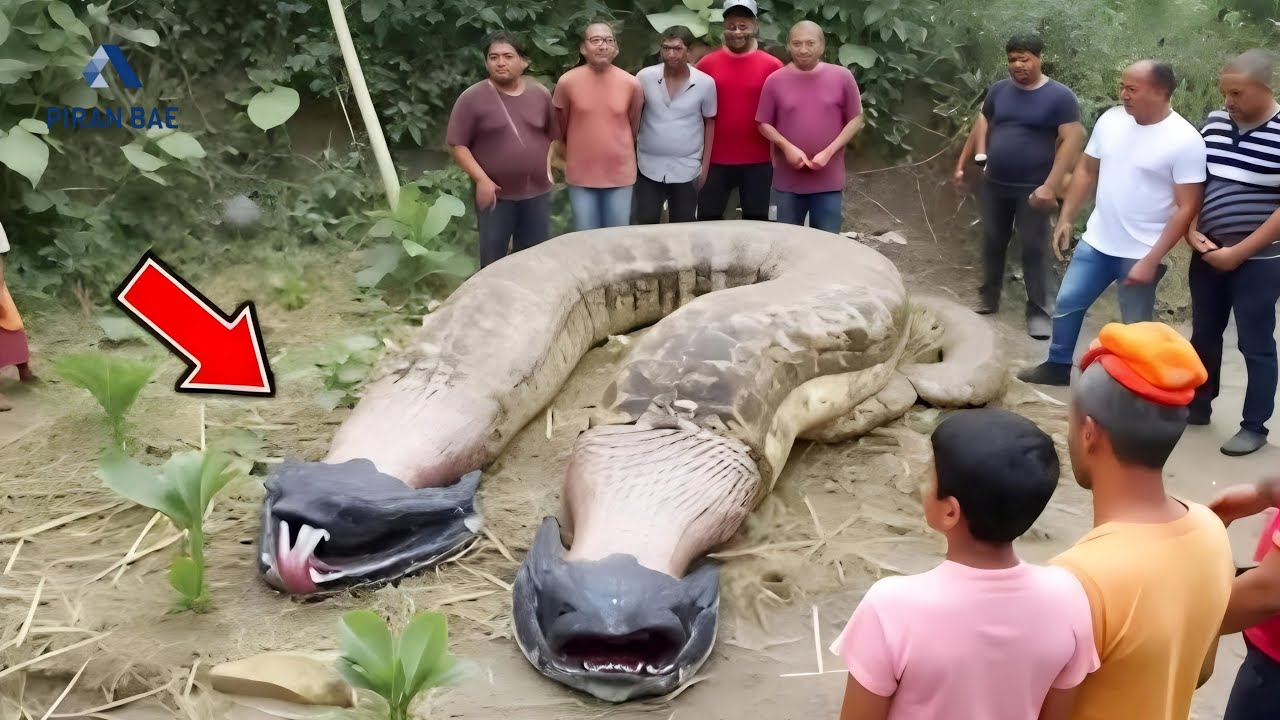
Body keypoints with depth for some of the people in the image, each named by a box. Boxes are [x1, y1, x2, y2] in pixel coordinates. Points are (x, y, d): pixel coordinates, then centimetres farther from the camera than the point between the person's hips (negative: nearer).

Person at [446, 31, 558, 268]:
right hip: (495, 194, -3)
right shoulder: (472, 98, -9)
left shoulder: (540, 94, 3)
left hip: (537, 192, 3)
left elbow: (553, 136, 14)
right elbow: (457, 145, -9)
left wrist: (548, 167, 3)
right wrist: (481, 179, -17)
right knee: (493, 261, 5)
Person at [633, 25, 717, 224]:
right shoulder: (645, 77, -7)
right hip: (649, 166, 0)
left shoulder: (706, 83, -8)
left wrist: (705, 164, 2)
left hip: (687, 168, 0)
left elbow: (709, 122, 3)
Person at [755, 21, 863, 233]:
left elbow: (855, 120, 2)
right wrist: (787, 147, -14)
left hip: (829, 181, 0)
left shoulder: (842, 76, -2)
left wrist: (829, 151, -11)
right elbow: (764, 123, 4)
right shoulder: (775, 80, -2)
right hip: (788, 181, 1)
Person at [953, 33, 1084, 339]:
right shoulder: (999, 90, 5)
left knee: (1034, 249, -2)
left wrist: (1050, 185, -20)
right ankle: (988, 297, 31)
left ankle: (1040, 312, 5)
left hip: (1032, 188, -5)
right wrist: (963, 161, 11)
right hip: (994, 184, 5)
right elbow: (982, 125, 16)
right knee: (992, 243, 15)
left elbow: (1072, 140, -14)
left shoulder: (1060, 96, -10)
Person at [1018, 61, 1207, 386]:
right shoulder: (1111, 120, -1)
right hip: (1096, 242, 6)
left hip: (1141, 254, -6)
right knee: (1066, 303, 16)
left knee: (1135, 329, 6)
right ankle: (1058, 366, 35)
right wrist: (1066, 218, 8)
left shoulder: (1185, 140, -17)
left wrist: (1151, 260, -21)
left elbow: (1187, 208, -17)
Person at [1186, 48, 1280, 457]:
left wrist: (1238, 253, -17)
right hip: (1207, 254, 5)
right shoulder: (1215, 123, 2)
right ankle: (1198, 405, 32)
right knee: (1204, 334, 16)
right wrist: (1191, 231, -3)